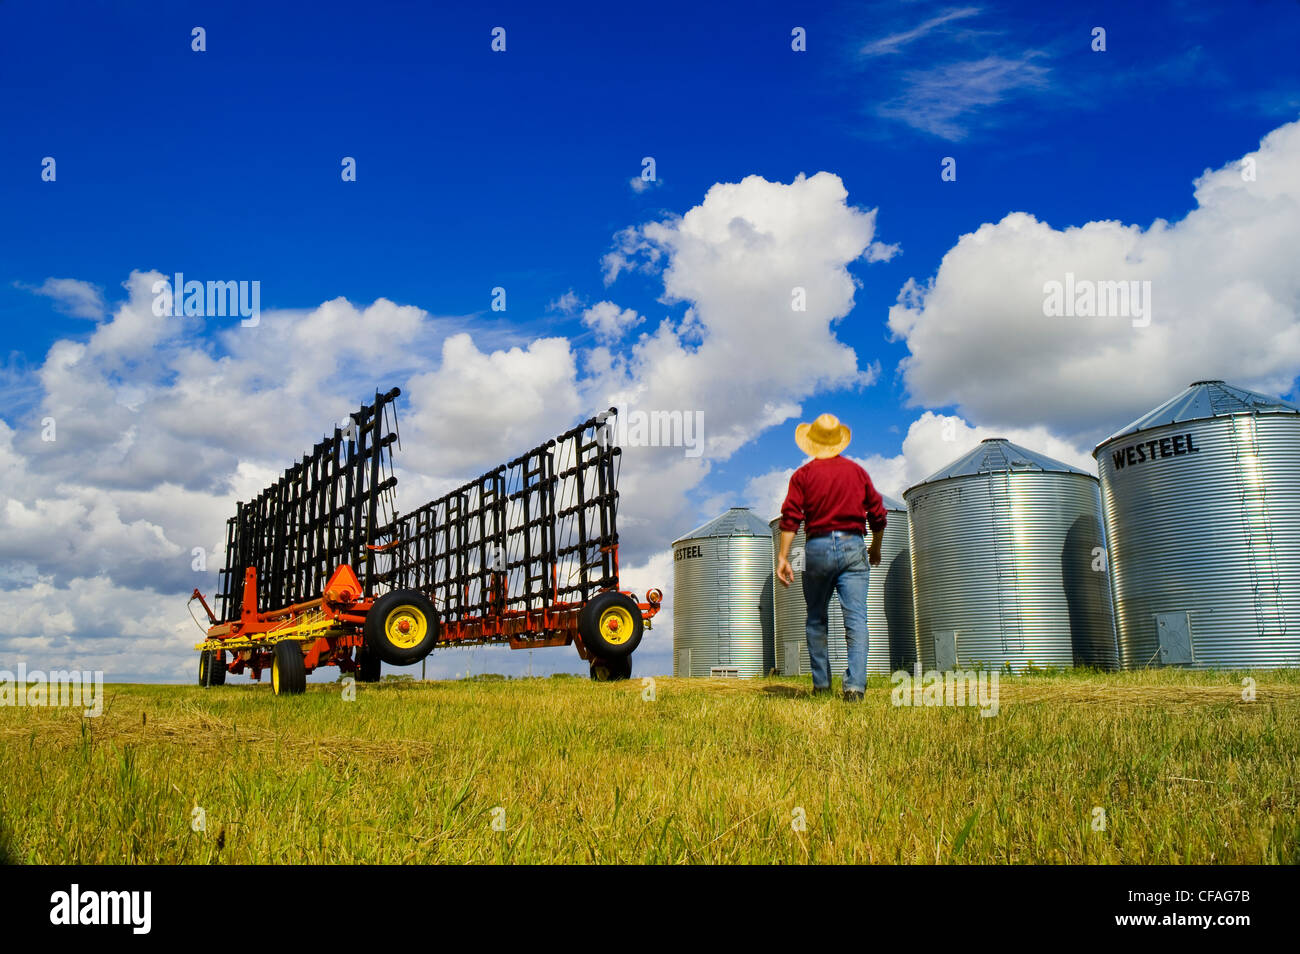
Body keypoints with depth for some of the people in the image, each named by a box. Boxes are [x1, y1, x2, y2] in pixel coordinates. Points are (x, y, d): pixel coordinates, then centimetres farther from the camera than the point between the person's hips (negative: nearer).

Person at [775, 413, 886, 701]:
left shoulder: (803, 474, 3)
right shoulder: (857, 471, 10)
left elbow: (790, 517, -6)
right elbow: (878, 515, 13)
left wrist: (782, 557, -7)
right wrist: (875, 547, 28)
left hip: (818, 547, 0)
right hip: (853, 546, 1)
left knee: (816, 619, 12)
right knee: (856, 618, -4)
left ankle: (821, 683, 16)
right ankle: (855, 684, -15)